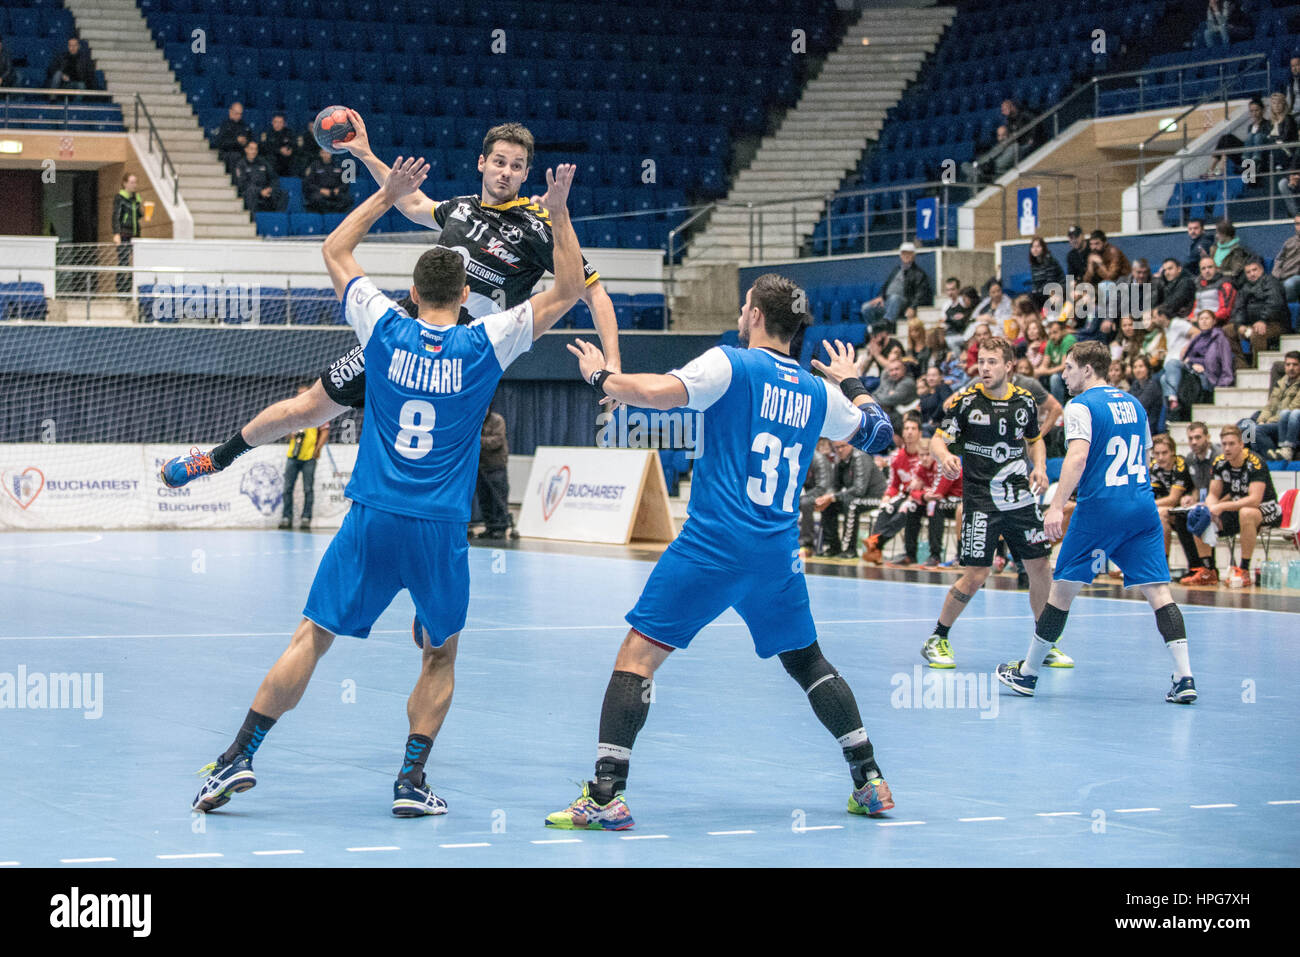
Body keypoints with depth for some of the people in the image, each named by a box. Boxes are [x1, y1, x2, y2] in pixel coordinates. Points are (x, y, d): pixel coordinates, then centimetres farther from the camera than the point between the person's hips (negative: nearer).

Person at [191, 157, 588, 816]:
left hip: (372, 519, 1)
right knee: (440, 653, 16)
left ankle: (241, 756, -1)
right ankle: (412, 780, 7)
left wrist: (387, 196, 17)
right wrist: (560, 215, 5)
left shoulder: (386, 329, 3)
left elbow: (334, 250, 17)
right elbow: (568, 292, 6)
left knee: (312, 638, 5)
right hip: (441, 531, -1)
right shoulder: (484, 344, 0)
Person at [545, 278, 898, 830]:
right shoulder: (819, 392, 11)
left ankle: (606, 795, -13)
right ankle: (870, 780, 22)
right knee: (807, 662, 23)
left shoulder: (730, 365, -4)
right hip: (778, 555, 5)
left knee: (637, 654, -2)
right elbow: (878, 435, 26)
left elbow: (656, 394, -17)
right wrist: (851, 382, 43)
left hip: (712, 546, -5)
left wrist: (599, 376, 1)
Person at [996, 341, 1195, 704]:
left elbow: (1078, 457, -19)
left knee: (1063, 589, 5)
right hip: (1143, 508, 6)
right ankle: (1184, 678, -12)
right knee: (1158, 590, 0)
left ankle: (1027, 673, 14)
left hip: (1099, 509, -6)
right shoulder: (1133, 404, 17)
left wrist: (1056, 506, -24)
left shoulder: (1082, 405, -5)